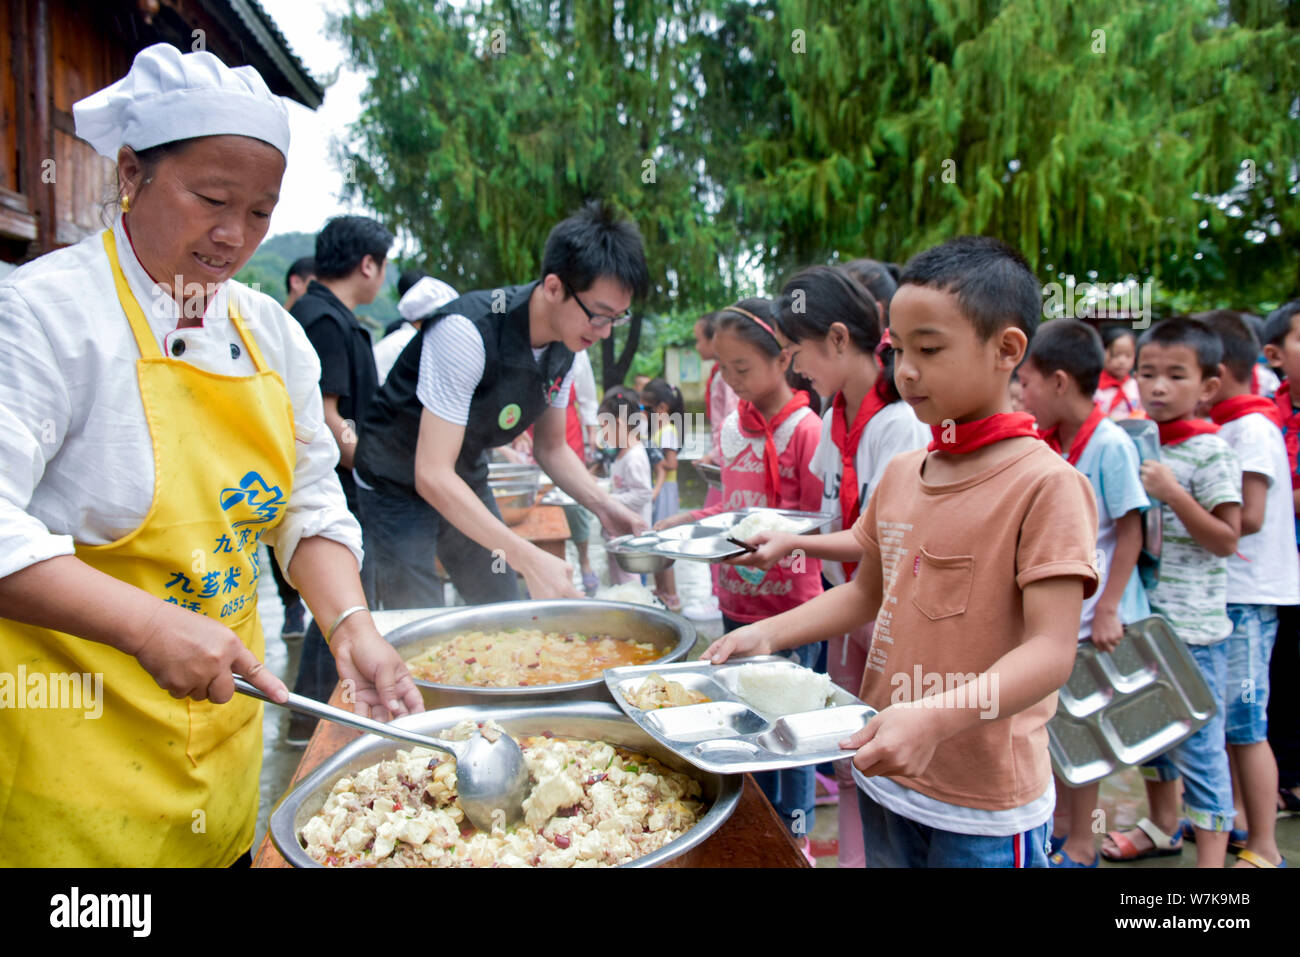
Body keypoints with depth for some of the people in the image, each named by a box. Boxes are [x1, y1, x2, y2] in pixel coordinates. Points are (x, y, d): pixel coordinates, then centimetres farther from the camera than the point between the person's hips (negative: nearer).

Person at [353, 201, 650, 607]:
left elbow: (551, 447, 5)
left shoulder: (566, 344, -8)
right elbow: (432, 475, -35)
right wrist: (528, 559, -39)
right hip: (399, 486, -7)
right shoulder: (468, 332, -32)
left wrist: (604, 506, -12)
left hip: (465, 483, 7)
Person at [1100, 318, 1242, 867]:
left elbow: (1226, 539, -15)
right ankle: (1161, 828, 39)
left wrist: (1173, 493, -25)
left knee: (1197, 742, 0)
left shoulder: (1210, 451, -12)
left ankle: (1210, 856, 13)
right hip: (1143, 615, 7)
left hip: (1192, 623, -7)